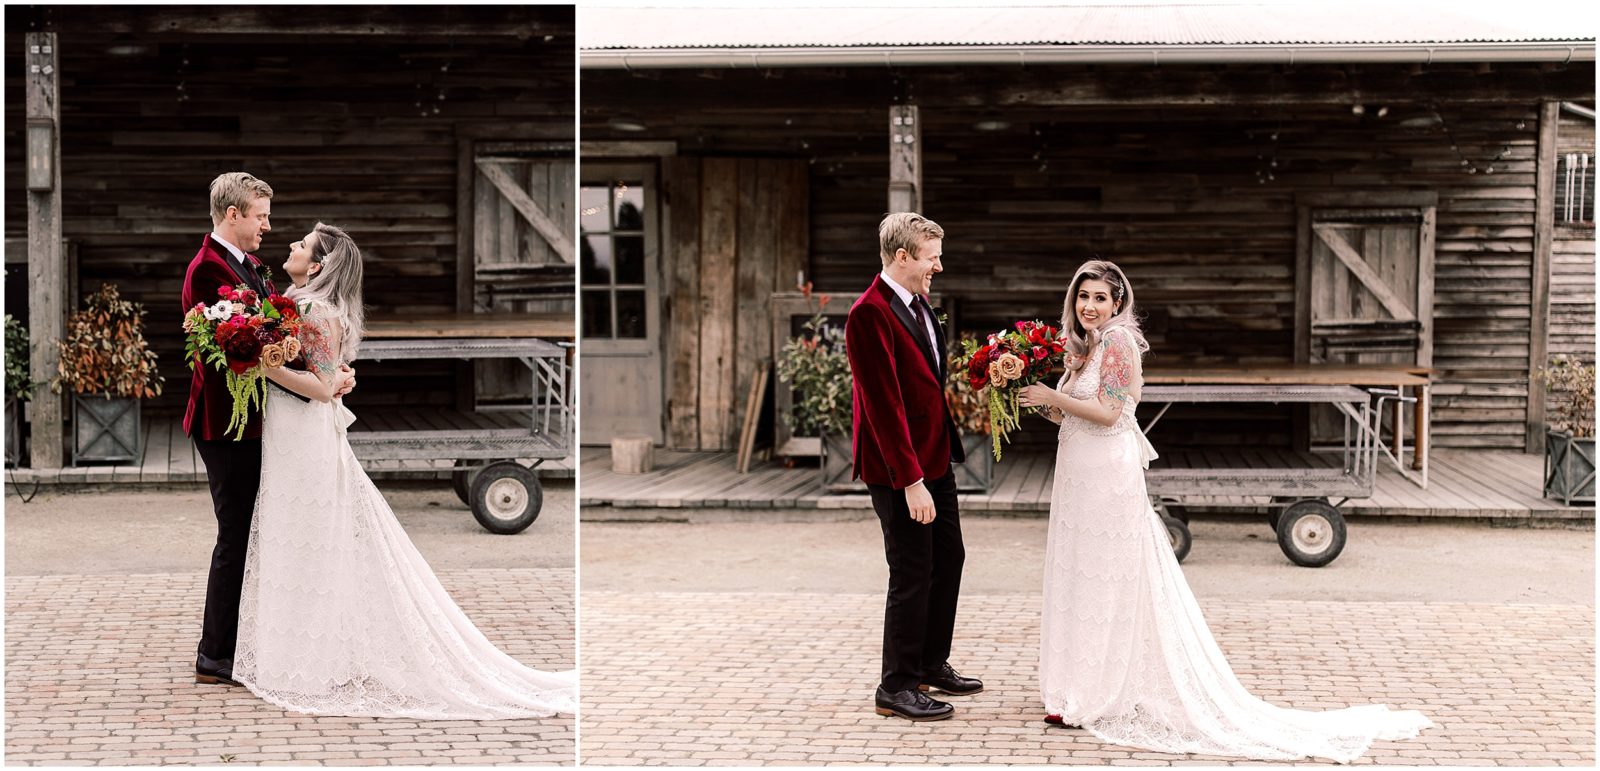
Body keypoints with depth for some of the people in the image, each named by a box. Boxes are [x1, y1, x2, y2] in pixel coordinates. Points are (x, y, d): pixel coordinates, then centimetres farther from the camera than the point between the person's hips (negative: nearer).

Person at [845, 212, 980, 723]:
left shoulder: (918, 304, 9)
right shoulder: (871, 314, -21)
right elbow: (884, 403, -24)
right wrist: (911, 481, -25)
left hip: (934, 459, 10)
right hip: (900, 470, -10)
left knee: (949, 558, 19)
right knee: (913, 575, -2)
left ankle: (932, 664, 35)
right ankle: (896, 689, 11)